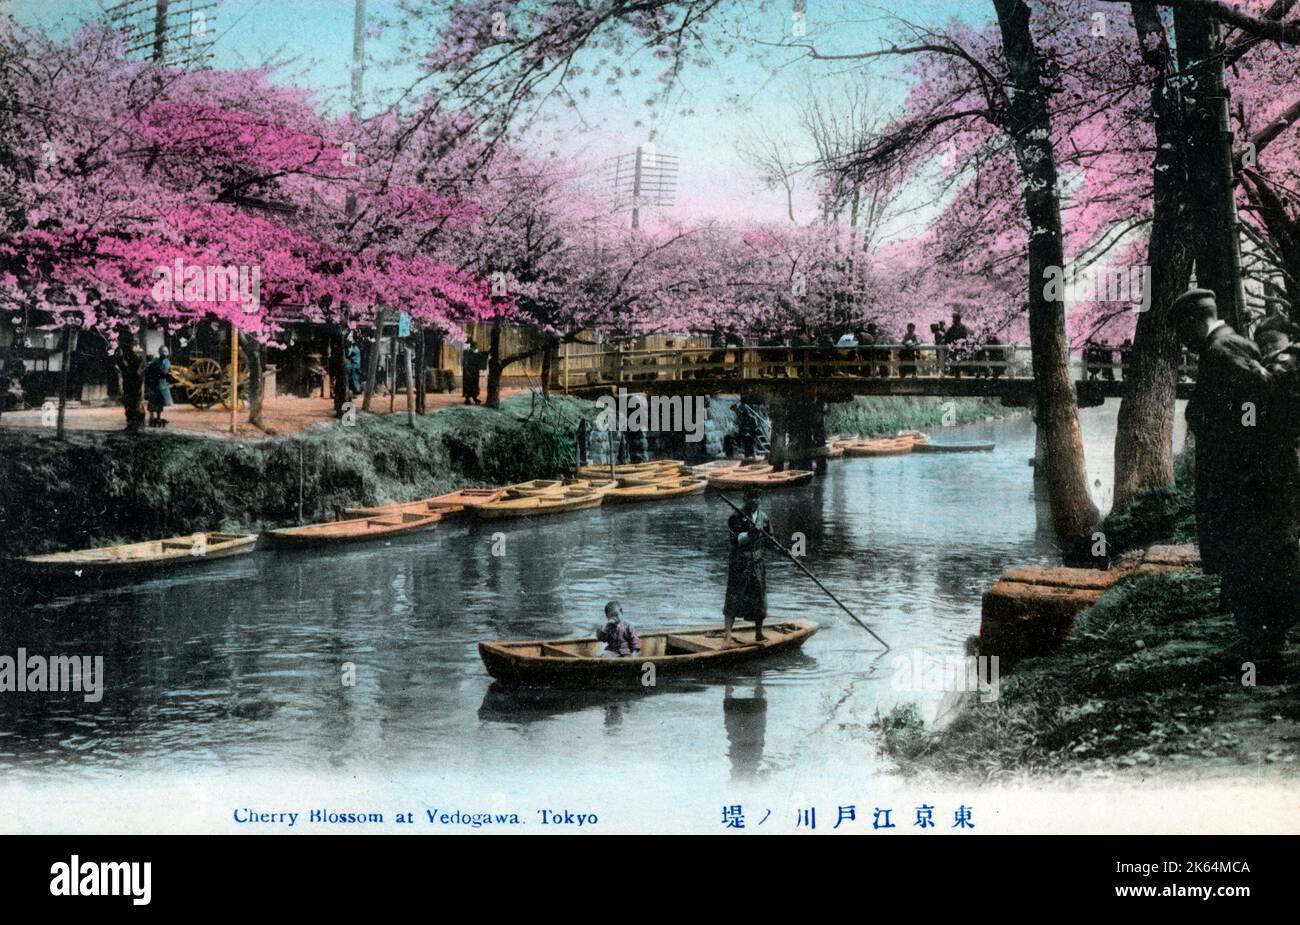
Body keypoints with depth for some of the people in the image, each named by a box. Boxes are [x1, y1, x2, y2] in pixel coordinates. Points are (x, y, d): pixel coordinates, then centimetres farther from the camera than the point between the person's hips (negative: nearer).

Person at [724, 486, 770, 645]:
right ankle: (728, 635, -10)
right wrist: (748, 534, -31)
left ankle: (759, 633, 24)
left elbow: (769, 540, 19)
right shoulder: (736, 516, -6)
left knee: (759, 598, 9)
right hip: (738, 563, -5)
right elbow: (735, 539, -16)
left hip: (757, 563, 5)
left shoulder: (763, 517, 10)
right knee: (733, 598, -8)